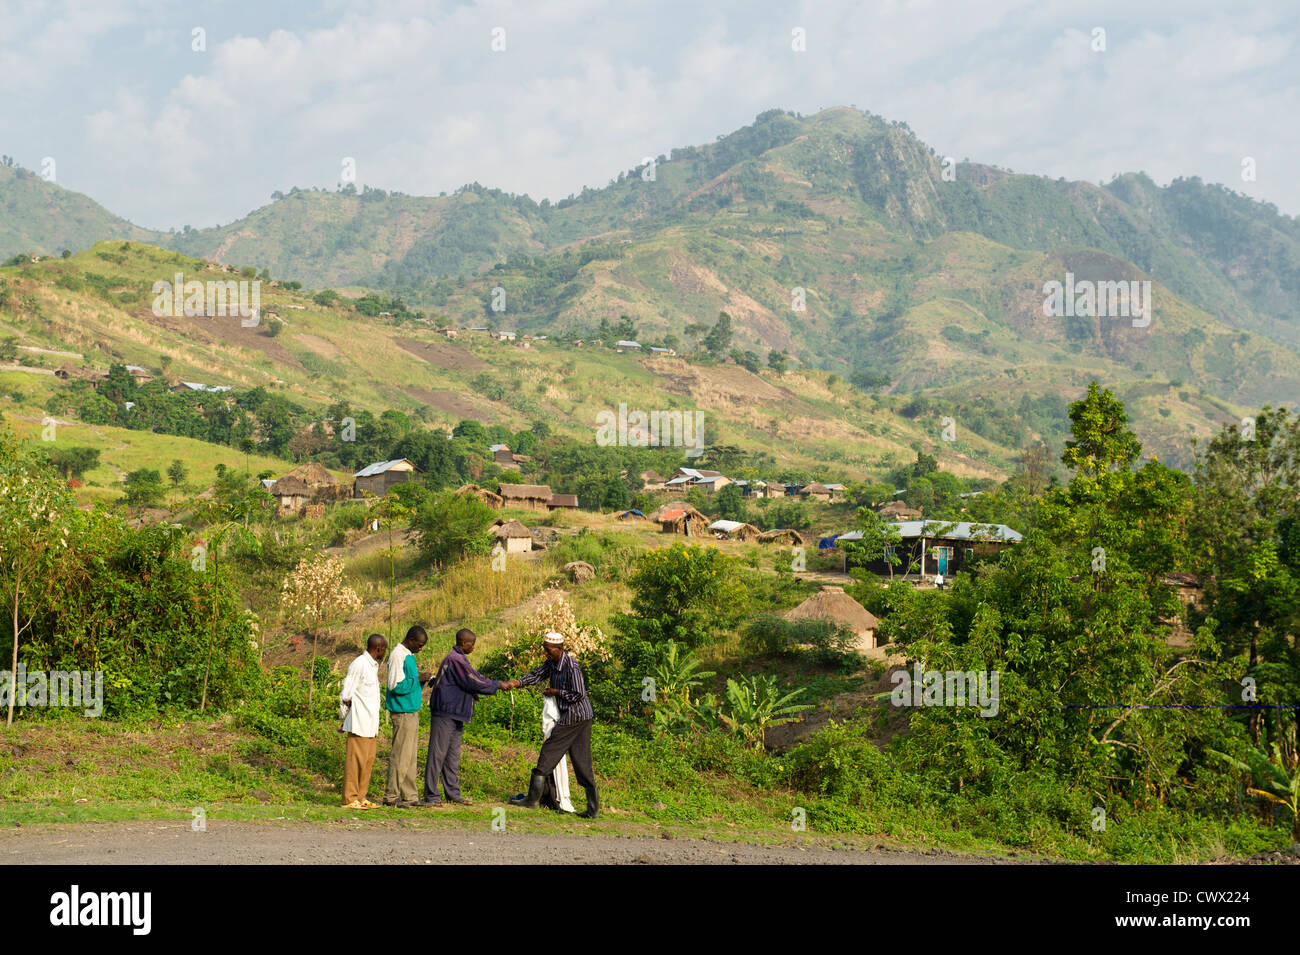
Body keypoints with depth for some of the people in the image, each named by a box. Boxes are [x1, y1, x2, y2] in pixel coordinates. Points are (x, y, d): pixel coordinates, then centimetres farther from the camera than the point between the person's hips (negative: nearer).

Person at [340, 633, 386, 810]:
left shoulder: (373, 665, 17)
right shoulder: (359, 664, -12)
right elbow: (346, 695, -11)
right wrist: (346, 720, -6)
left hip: (370, 723, 9)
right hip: (359, 722, -9)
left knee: (368, 759, 9)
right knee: (355, 759, -6)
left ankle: (361, 797, 15)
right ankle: (349, 799, -2)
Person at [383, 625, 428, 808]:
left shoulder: (410, 656, 16)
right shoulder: (397, 656, -14)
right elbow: (395, 686, -20)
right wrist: (418, 679, -16)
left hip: (413, 711, 10)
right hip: (402, 712, -10)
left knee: (410, 755, 10)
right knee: (400, 755, -6)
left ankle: (409, 796, 14)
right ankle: (391, 796, 0)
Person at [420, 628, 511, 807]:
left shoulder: (459, 659, 16)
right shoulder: (455, 660, -17)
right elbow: (474, 681, -17)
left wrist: (473, 693, 7)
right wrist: (497, 685, -7)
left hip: (455, 715, 11)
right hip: (445, 713, -11)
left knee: (453, 755, 13)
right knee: (438, 754, -5)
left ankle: (453, 793, 18)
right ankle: (431, 795, -2)